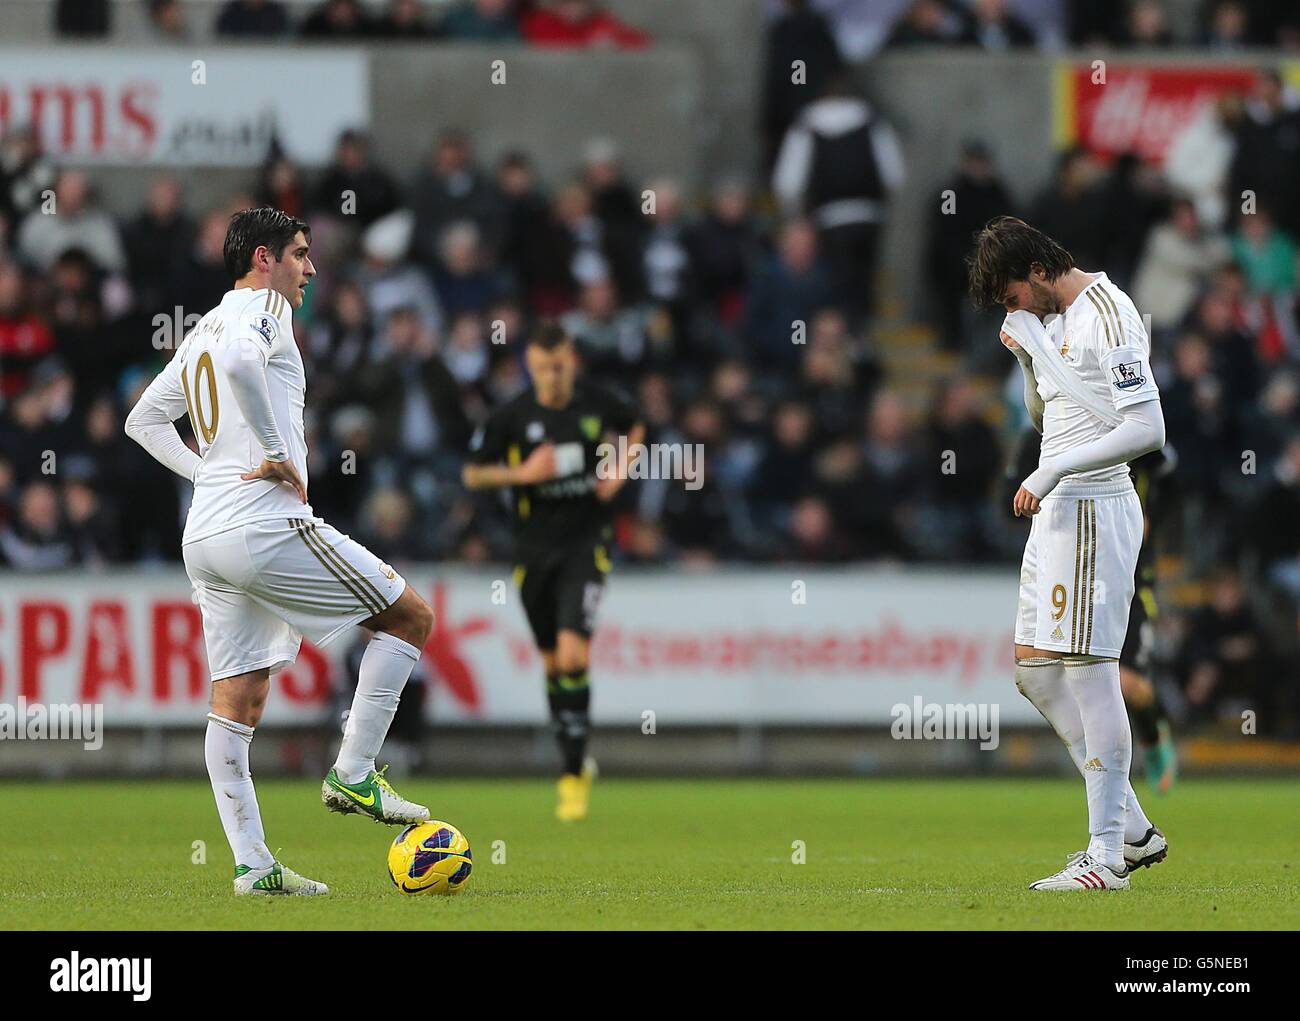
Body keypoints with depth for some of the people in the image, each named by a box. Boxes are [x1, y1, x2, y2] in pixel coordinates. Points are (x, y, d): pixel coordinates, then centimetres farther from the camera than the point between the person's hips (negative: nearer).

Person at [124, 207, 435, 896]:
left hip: (205, 539, 9)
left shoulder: (201, 331, 22)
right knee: (410, 617, 3)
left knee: (238, 704, 6)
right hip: (268, 525, -9)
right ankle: (354, 775, -2)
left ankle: (252, 864, 2)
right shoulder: (264, 306, -5)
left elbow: (143, 420, 28)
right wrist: (280, 453, -19)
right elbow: (239, 360, -28)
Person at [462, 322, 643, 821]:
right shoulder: (512, 416, -6)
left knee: (574, 655, -16)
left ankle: (573, 776, -9)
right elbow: (473, 474, 0)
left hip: (585, 545, -2)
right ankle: (575, 760, 30)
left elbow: (635, 426, 19)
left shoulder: (597, 403, -3)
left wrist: (620, 470, 2)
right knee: (553, 662, 10)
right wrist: (521, 474, -16)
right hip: (534, 549, 2)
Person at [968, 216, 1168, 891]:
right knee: (1035, 670, 10)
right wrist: (1028, 354, 8)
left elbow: (1146, 429, -21)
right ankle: (1133, 828, 14)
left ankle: (1106, 857, -7)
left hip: (1095, 507, -10)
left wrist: (1052, 471, -19)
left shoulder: (1109, 316, -14)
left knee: (1089, 670, -10)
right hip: (1057, 509, 10)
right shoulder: (1055, 317, 15)